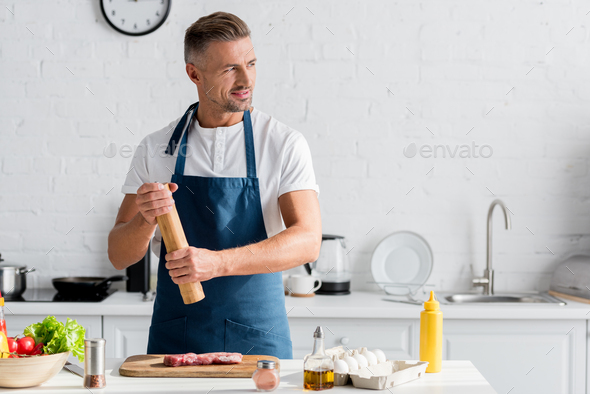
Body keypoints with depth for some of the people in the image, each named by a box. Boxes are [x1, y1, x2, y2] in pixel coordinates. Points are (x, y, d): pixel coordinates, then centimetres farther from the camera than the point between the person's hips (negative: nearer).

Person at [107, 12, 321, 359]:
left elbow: (307, 240, -15)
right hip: (174, 340, 2)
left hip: (257, 337, -1)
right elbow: (120, 256, 3)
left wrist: (218, 262, -28)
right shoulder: (156, 149, 3)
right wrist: (145, 219, -19)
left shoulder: (285, 144, -4)